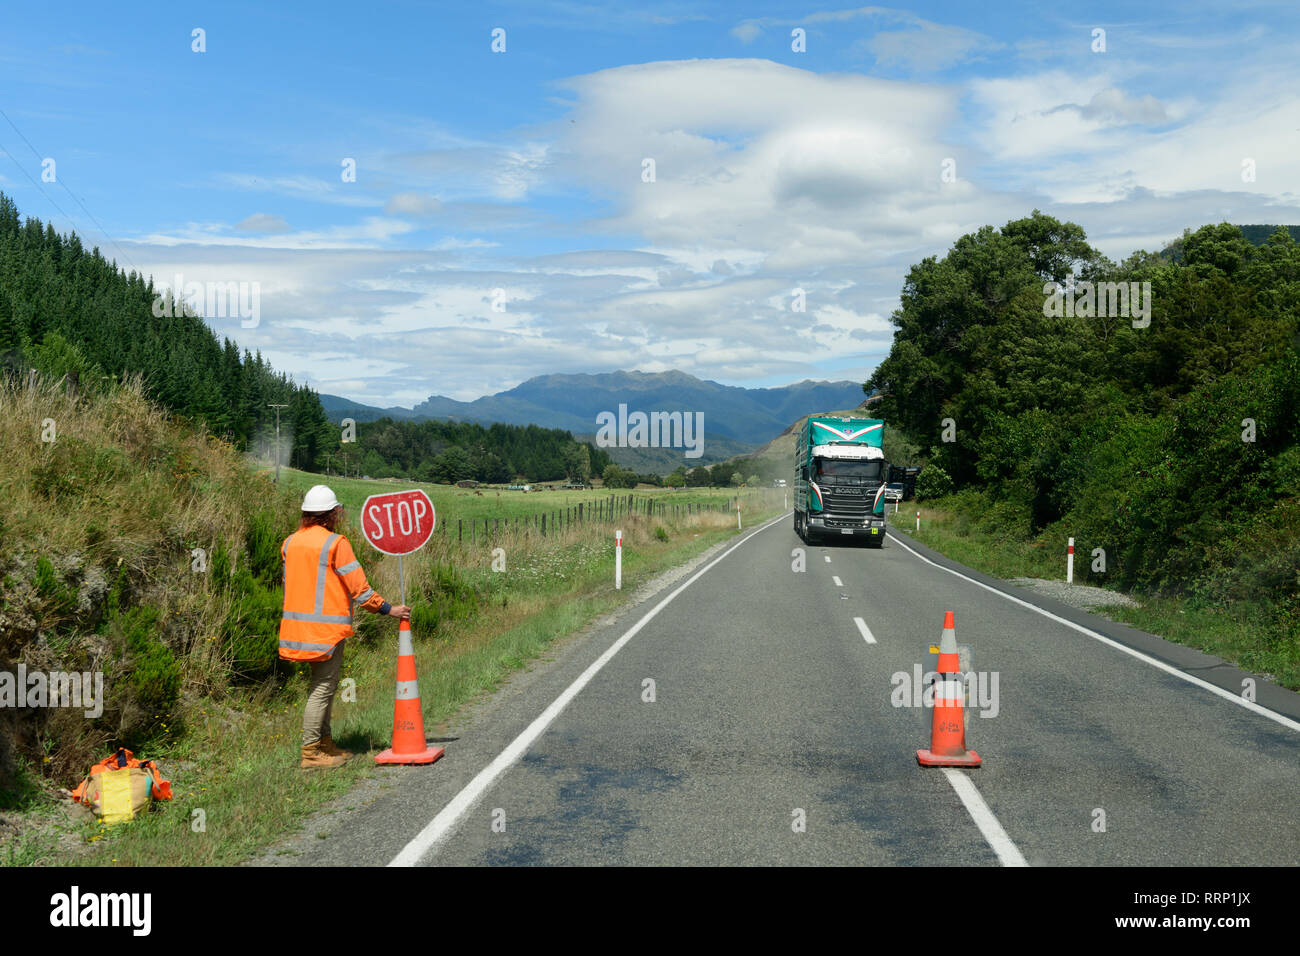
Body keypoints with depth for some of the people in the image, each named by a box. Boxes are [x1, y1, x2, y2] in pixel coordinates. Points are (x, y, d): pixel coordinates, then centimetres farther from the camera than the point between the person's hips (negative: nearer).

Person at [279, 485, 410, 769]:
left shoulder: (290, 542, 9)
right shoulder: (335, 543, -13)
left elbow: (289, 586, 15)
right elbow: (359, 588, -12)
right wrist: (388, 609, -1)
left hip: (299, 623, 8)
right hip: (327, 628, -8)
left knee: (322, 685, 17)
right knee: (322, 688, -2)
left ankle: (325, 743, 24)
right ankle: (310, 751, 1)